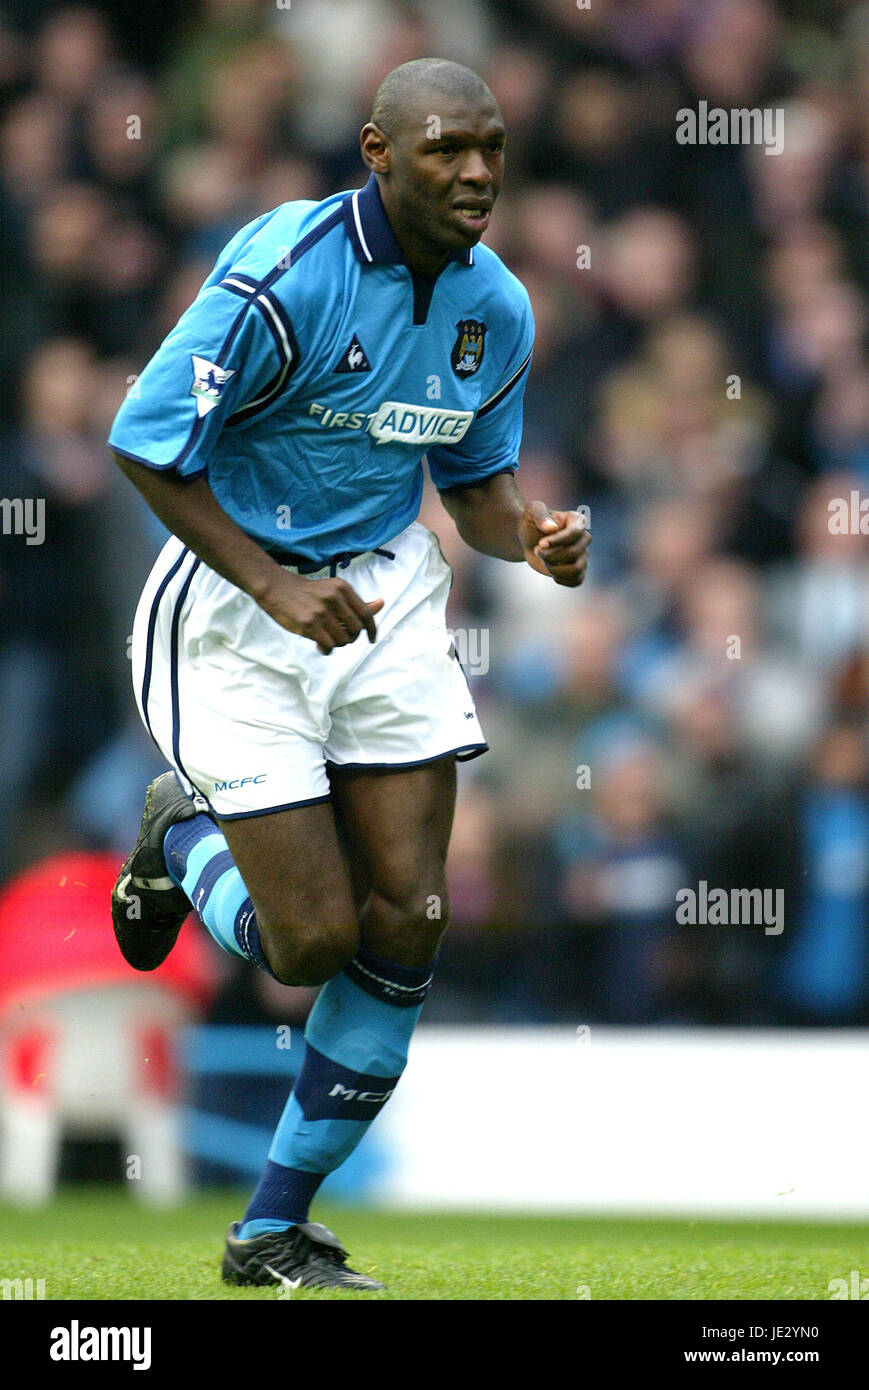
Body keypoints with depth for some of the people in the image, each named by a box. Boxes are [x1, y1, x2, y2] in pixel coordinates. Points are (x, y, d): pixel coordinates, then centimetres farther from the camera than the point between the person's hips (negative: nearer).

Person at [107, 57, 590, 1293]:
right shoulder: (284, 275, -21)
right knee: (313, 944, -9)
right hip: (232, 607, -6)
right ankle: (186, 841, 28)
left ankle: (276, 1234, 11)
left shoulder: (496, 309, -1)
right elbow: (145, 444, -17)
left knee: (407, 922, -3)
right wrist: (273, 588, -23)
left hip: (388, 597, 6)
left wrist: (531, 538, -10)